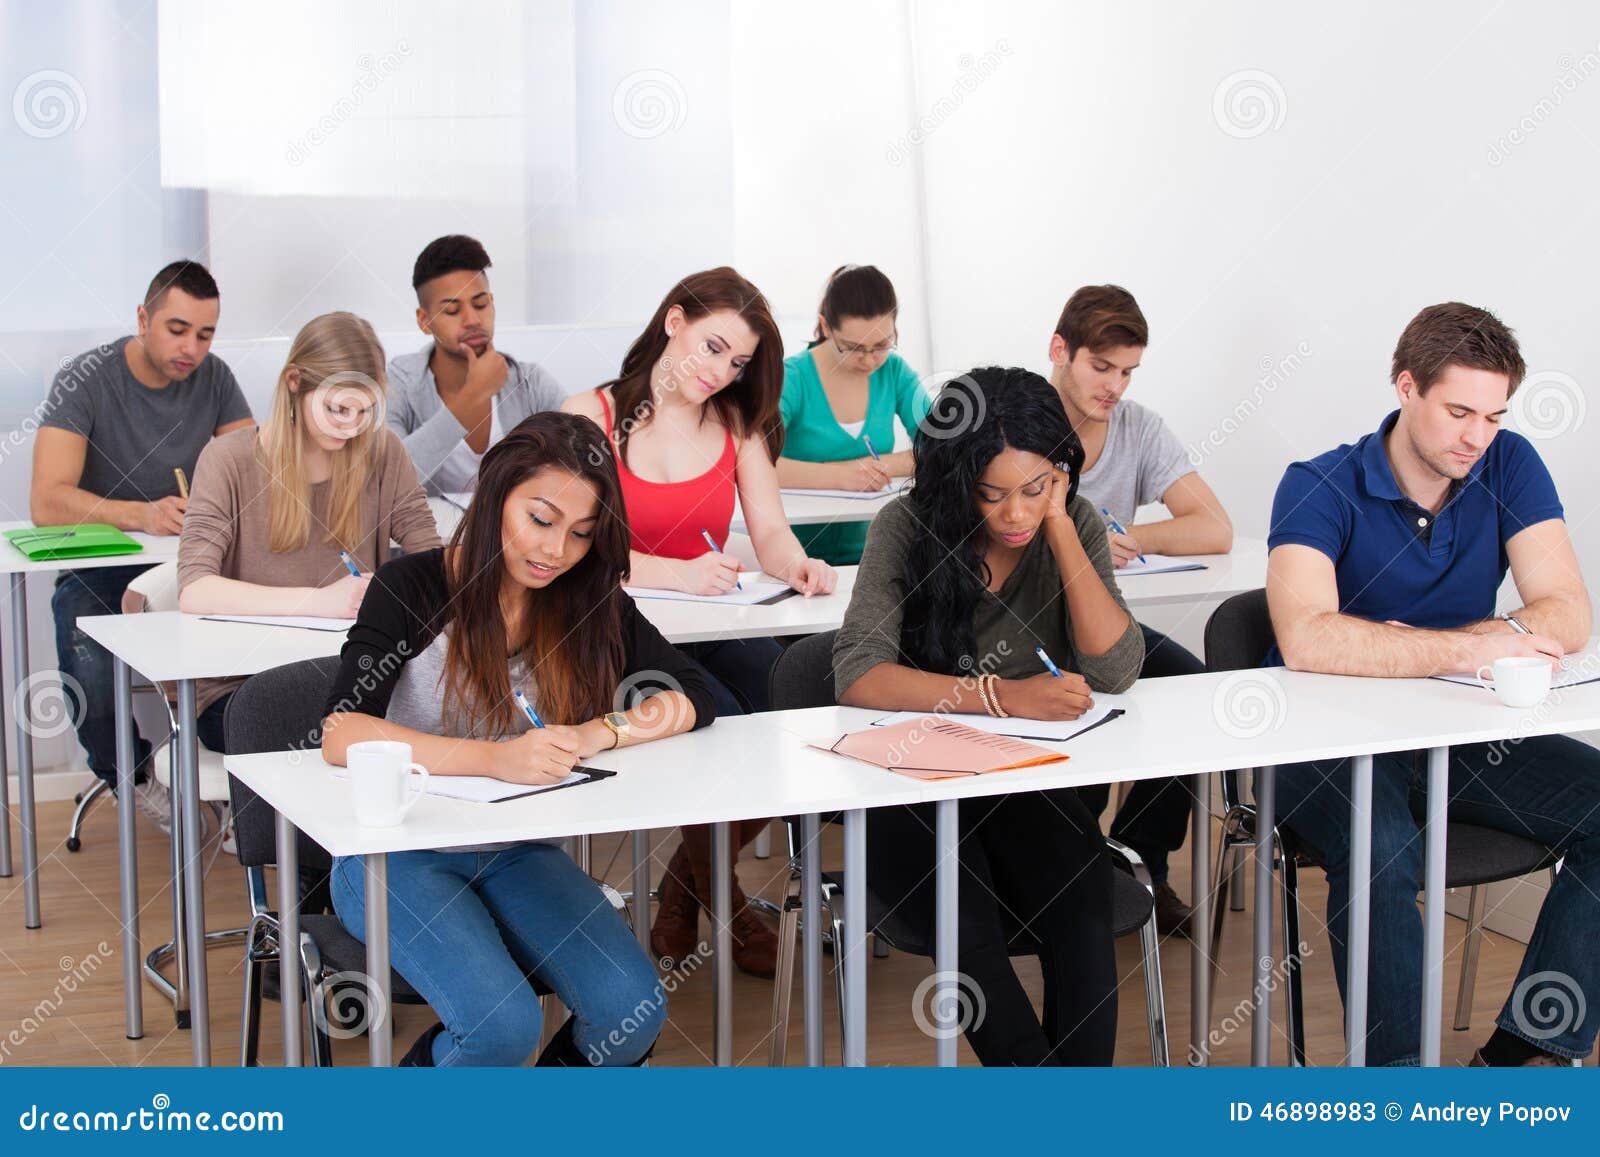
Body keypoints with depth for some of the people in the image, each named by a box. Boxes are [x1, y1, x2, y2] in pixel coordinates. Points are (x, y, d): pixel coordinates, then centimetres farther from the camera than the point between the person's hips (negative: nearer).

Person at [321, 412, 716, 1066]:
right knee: (502, 1027, -28)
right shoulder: (413, 589, -13)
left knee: (633, 1014, -19)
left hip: (514, 853, 4)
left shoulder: (589, 600, 2)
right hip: (399, 857, -4)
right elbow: (341, 735, -25)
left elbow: (692, 698, 0)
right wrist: (496, 758, -38)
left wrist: (599, 734, -20)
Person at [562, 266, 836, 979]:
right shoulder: (589, 416, 1)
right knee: (719, 720, -31)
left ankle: (683, 892, -2)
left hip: (712, 628, 4)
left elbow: (770, 531, 6)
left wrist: (798, 567, -18)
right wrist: (675, 574, -26)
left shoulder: (739, 423, 15)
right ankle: (726, 908, -4)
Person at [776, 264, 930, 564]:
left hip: (864, 554, 3)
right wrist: (838, 476, -29)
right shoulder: (791, 379, -8)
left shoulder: (894, 372, 6)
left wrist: (880, 466, -13)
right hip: (797, 557, -3)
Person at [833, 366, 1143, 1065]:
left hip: (1028, 785, 2)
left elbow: (1115, 671, -13)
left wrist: (1059, 525, -15)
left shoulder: (1073, 528, 0)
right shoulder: (908, 527, -8)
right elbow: (857, 675, -19)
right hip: (913, 791, -2)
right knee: (968, 924, -32)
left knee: (1082, 912, -29)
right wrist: (1002, 695, -30)